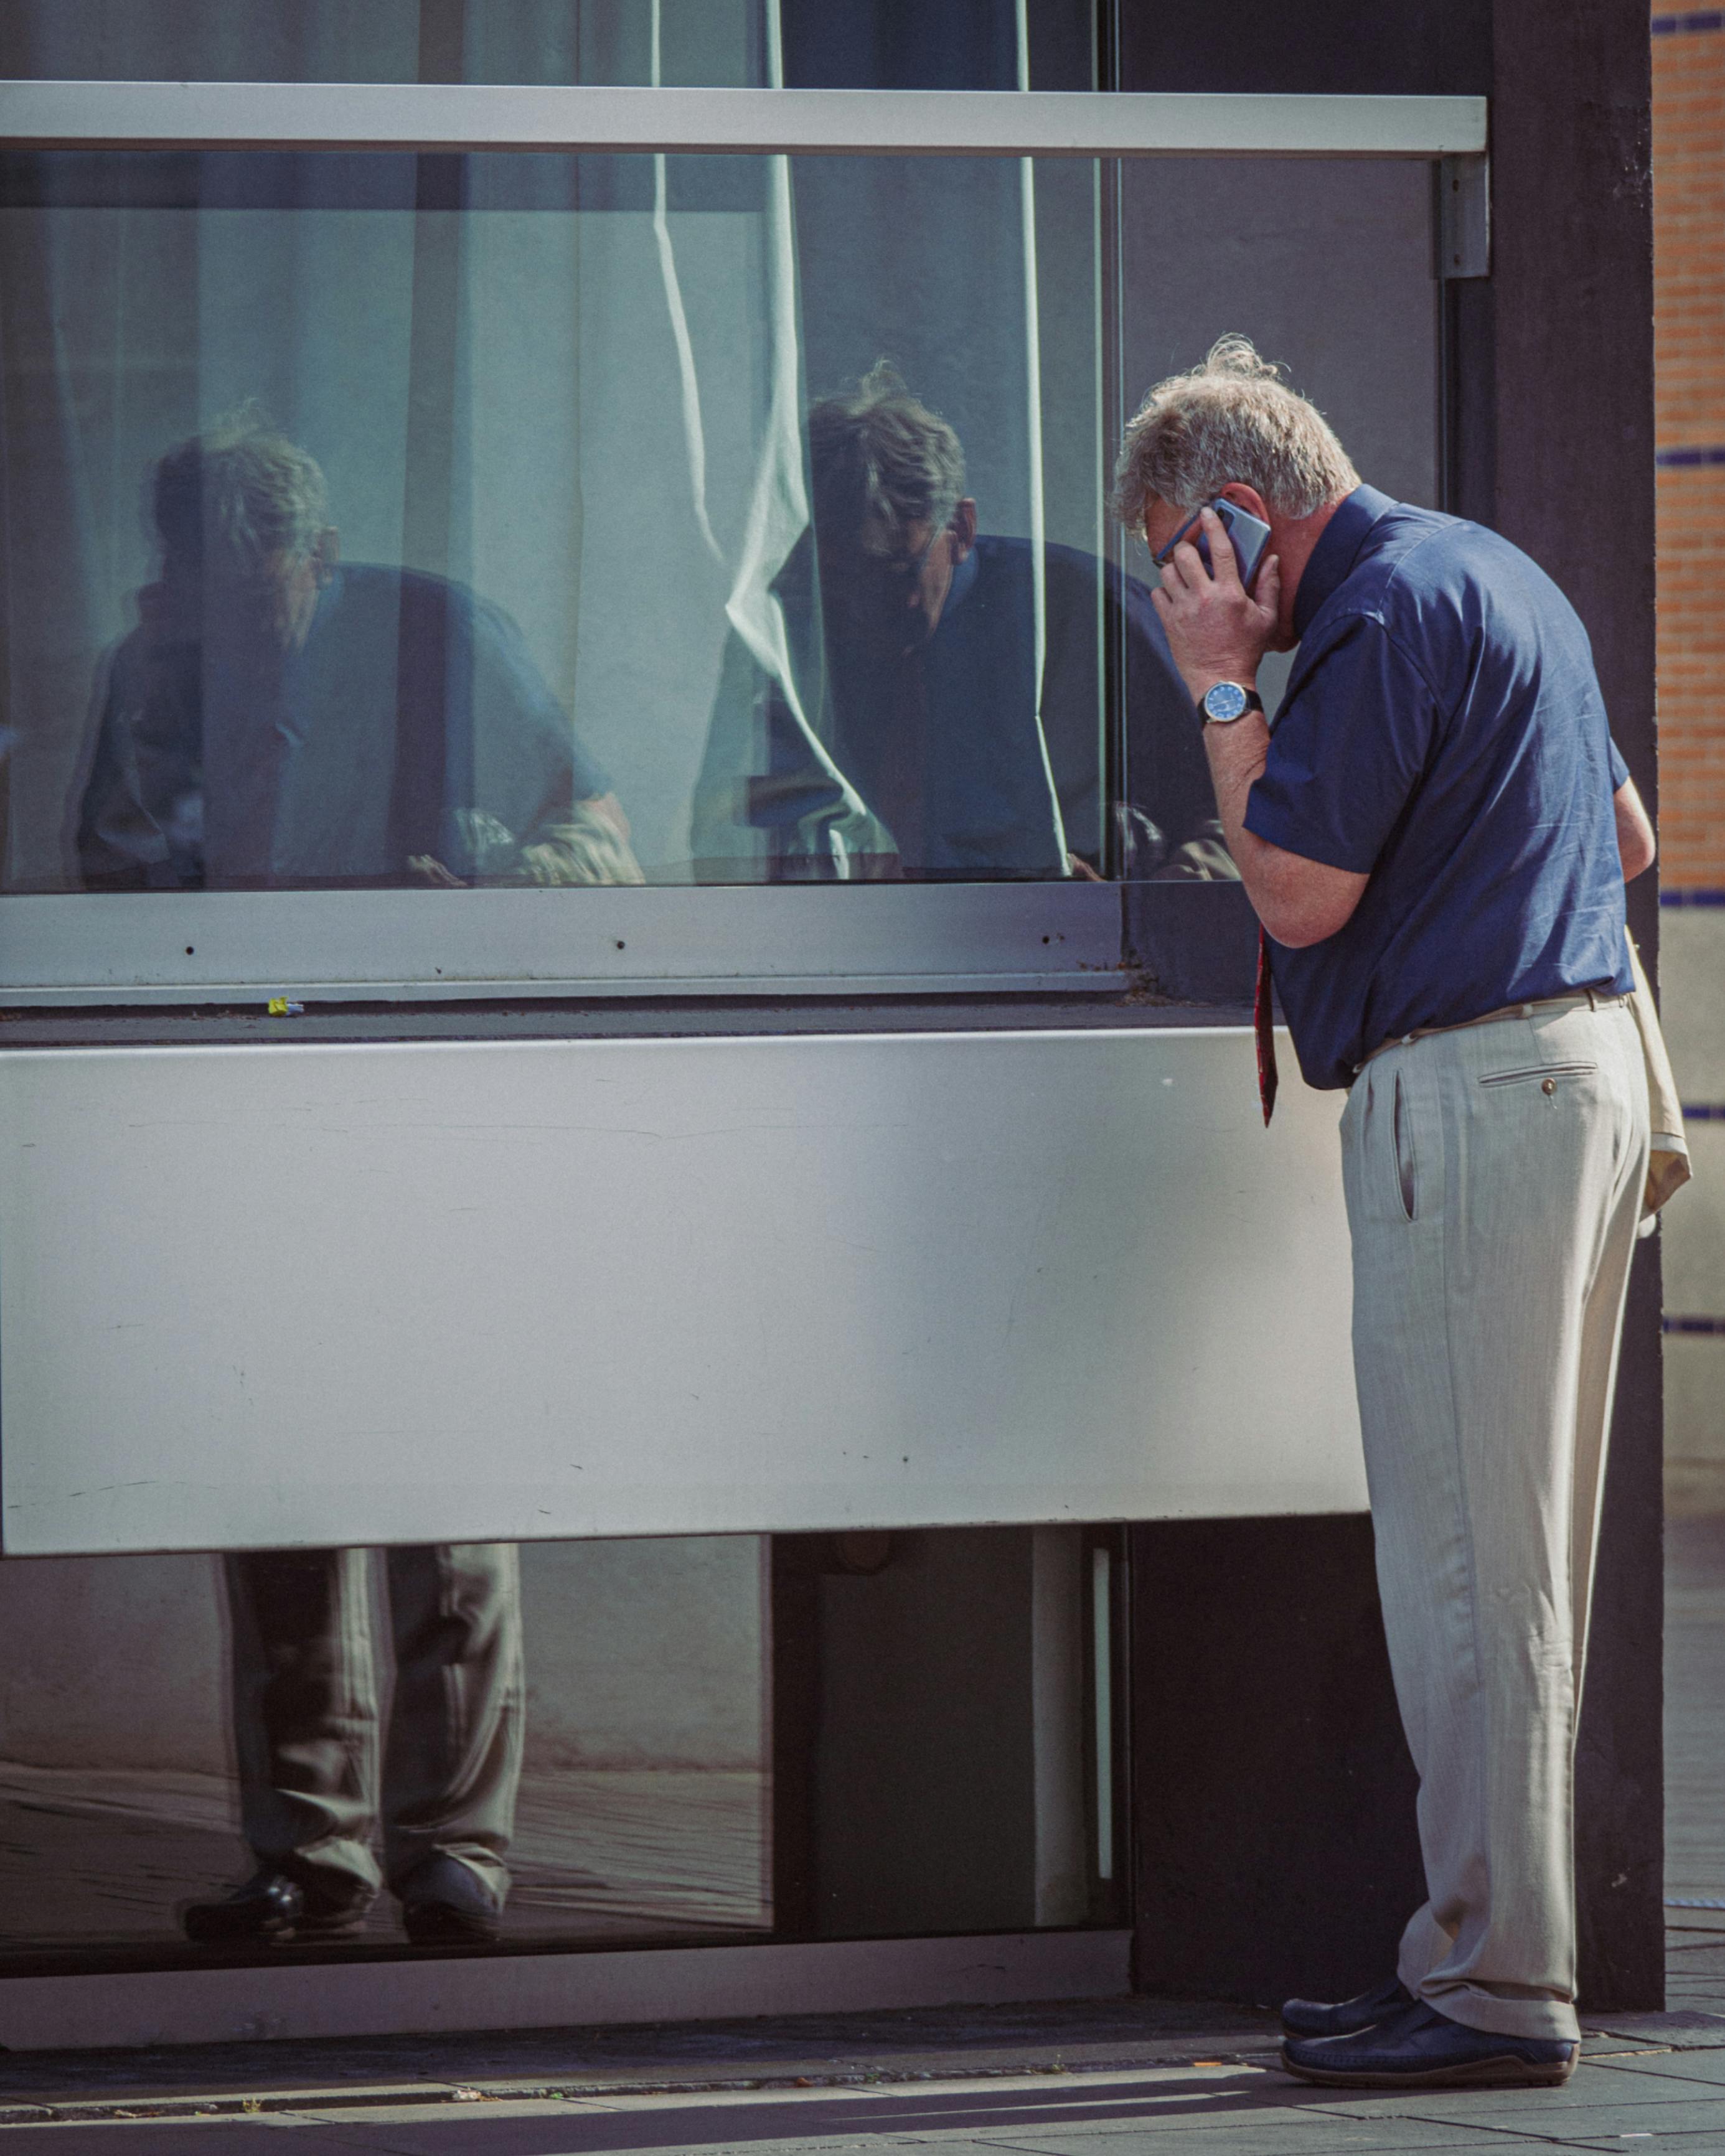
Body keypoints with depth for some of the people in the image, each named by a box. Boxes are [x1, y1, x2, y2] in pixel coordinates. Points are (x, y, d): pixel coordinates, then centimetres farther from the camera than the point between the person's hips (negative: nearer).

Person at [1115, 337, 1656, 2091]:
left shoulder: (1390, 606, -12)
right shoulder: (1491, 576, 20)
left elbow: (1298, 893, -13)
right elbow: (1627, 835, 27)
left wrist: (1222, 686, -5)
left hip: (1472, 1090, -10)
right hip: (1580, 1057, 10)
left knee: (1469, 1558, -8)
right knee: (1512, 1558, 12)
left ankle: (1494, 1987, -8)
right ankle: (1490, 1953, 16)